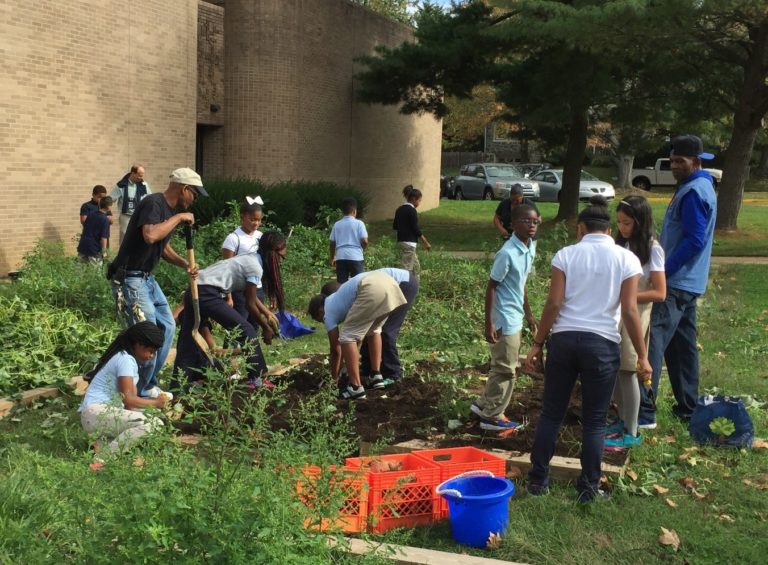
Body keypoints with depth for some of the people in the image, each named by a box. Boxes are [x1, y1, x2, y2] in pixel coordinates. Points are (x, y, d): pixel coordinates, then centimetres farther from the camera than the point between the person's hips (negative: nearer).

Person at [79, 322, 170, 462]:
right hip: (96, 413, -10)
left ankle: (107, 440, 4)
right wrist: (156, 402, -6)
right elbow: (128, 399, -17)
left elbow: (131, 397, 11)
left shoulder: (129, 358, 17)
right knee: (154, 424, -25)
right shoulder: (125, 360, -13)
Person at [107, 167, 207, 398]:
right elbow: (150, 235, -36)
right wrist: (178, 217, -23)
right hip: (129, 279, -10)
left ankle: (148, 384, 24)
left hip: (147, 278, 10)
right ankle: (139, 393, 5)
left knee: (167, 326, 14)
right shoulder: (153, 203, -17)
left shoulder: (170, 210, 12)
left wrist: (185, 264, 6)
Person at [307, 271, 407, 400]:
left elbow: (335, 350, 21)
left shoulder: (328, 312, 18)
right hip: (389, 282, 9)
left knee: (347, 337, 3)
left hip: (372, 289, -9)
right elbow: (357, 330, 49)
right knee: (374, 330, 31)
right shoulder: (336, 299, 40)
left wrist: (334, 378, 33)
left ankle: (355, 388, -1)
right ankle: (377, 376, 26)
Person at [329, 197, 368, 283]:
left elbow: (332, 243, 10)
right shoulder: (359, 223, 0)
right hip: (356, 257, -3)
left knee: (341, 284, 5)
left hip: (340, 257, 3)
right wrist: (362, 247, 15)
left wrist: (332, 258, 21)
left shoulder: (337, 225, 9)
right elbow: (364, 241, -7)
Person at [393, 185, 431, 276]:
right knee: (406, 269, -9)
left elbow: (394, 226, 17)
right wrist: (426, 242, -7)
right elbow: (416, 229, -14)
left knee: (416, 267, 18)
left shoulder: (399, 210, 11)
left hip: (401, 241, 9)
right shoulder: (411, 210, -13)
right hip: (409, 243, -9)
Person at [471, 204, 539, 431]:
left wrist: (528, 313, 21)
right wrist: (489, 323, -19)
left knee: (502, 367, 19)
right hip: (505, 320, -9)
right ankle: (492, 417, 15)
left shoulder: (531, 248, 5)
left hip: (515, 318, 9)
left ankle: (484, 405, 33)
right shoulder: (508, 253, -21)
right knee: (505, 370, 2)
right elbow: (491, 286, -18)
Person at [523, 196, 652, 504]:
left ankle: (537, 479, 21)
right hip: (602, 344, -1)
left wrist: (537, 344, 2)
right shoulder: (626, 258, -1)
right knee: (594, 420, 10)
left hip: (563, 340, 1)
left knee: (551, 413, 13)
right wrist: (642, 355, 0)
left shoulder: (565, 255, 0)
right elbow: (629, 311, -6)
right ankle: (588, 487, 17)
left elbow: (554, 304, -5)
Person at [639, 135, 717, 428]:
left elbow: (694, 240, -22)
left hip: (677, 283, -11)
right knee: (682, 345, 15)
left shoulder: (694, 191, -15)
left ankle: (644, 412, -18)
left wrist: (663, 270, -20)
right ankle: (687, 406, 23)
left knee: (652, 341, -15)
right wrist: (665, 268, 18)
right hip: (687, 282, 11)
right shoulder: (695, 187, 17)